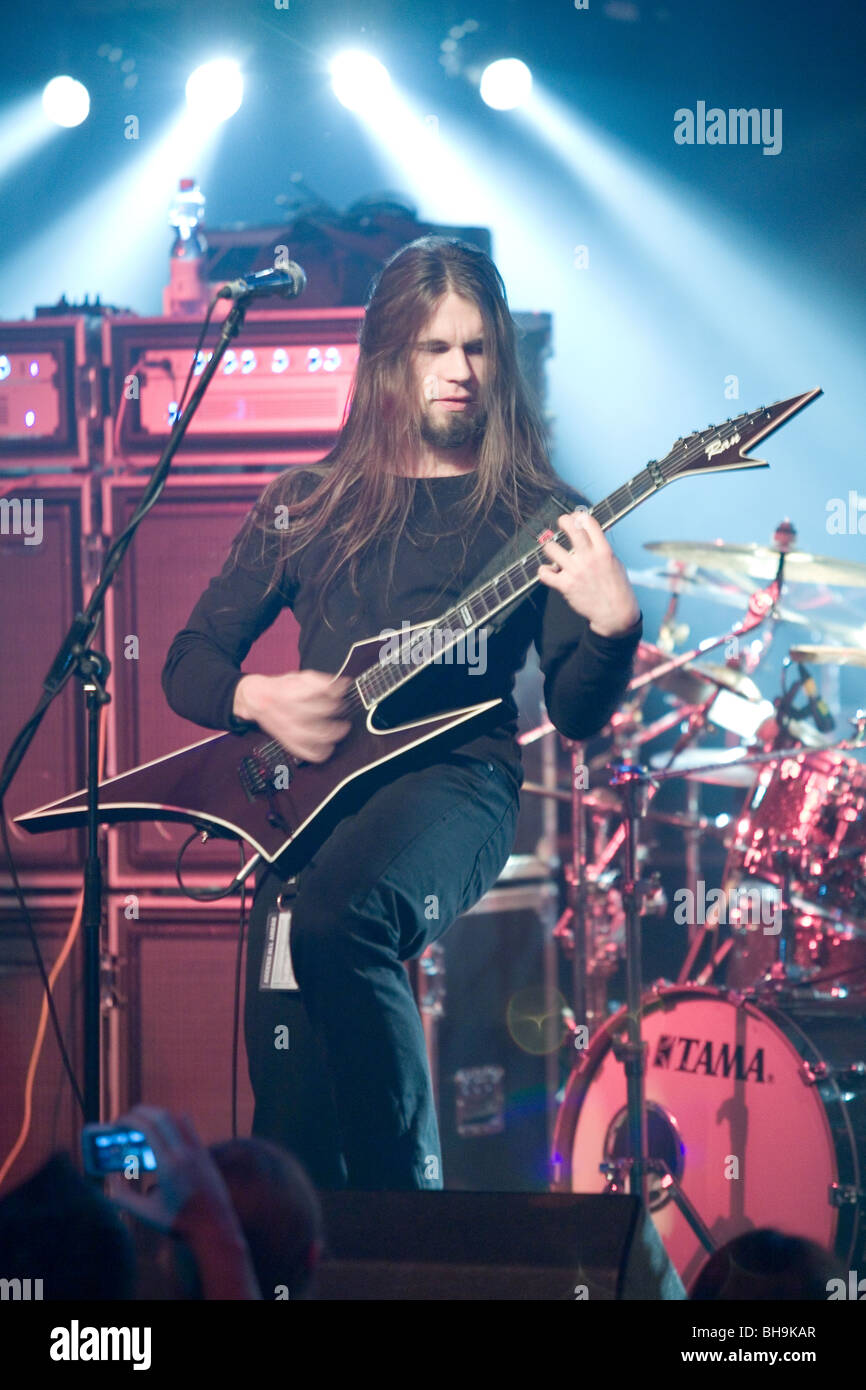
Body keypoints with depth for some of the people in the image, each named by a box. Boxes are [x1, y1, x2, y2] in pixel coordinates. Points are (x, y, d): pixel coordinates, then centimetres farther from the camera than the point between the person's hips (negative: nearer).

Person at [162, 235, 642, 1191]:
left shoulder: (533, 513, 10)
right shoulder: (308, 504, 16)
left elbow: (575, 712, 5)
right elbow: (190, 661, 18)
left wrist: (613, 625, -16)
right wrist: (257, 700, -4)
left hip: (457, 776, -3)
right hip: (311, 783, 3)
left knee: (333, 923, -37)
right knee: (293, 1111, -12)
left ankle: (406, 1189, -28)